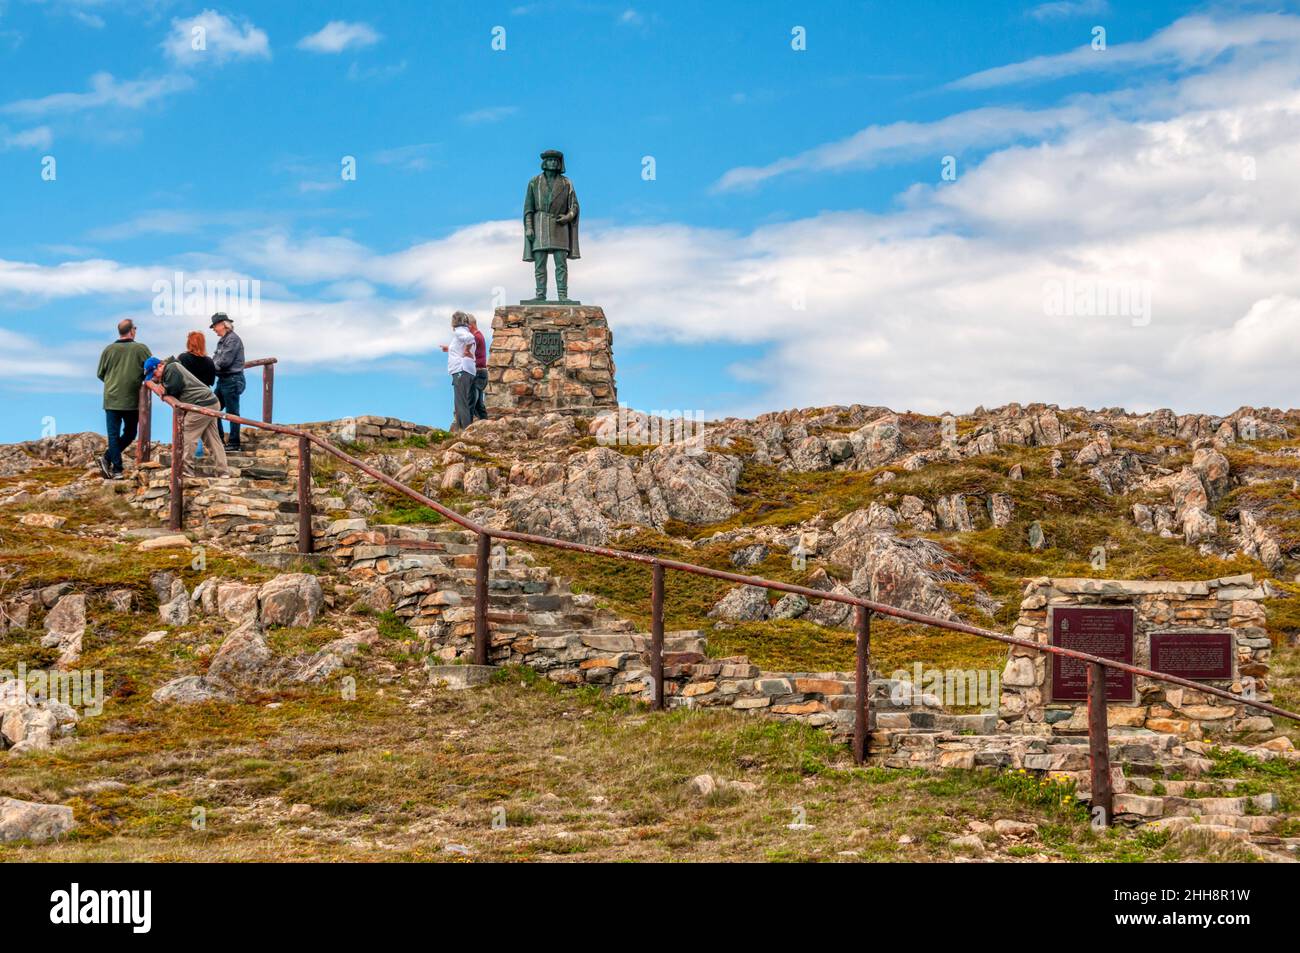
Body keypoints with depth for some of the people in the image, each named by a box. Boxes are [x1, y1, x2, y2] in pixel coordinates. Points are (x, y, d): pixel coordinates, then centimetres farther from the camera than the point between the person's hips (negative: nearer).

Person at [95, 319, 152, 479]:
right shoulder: (141, 349, -5)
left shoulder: (109, 350, 0)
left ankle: (117, 469, -3)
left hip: (112, 400, 1)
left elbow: (100, 374, 8)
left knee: (114, 435, 4)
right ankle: (107, 458, 3)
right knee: (129, 434, 14)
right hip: (133, 400, -1)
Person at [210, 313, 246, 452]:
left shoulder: (233, 339, -13)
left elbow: (224, 361, -19)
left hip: (232, 379, -10)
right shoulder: (222, 340, 16)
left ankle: (234, 444, 1)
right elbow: (215, 359, 15)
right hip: (223, 380, 10)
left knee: (232, 412, -4)